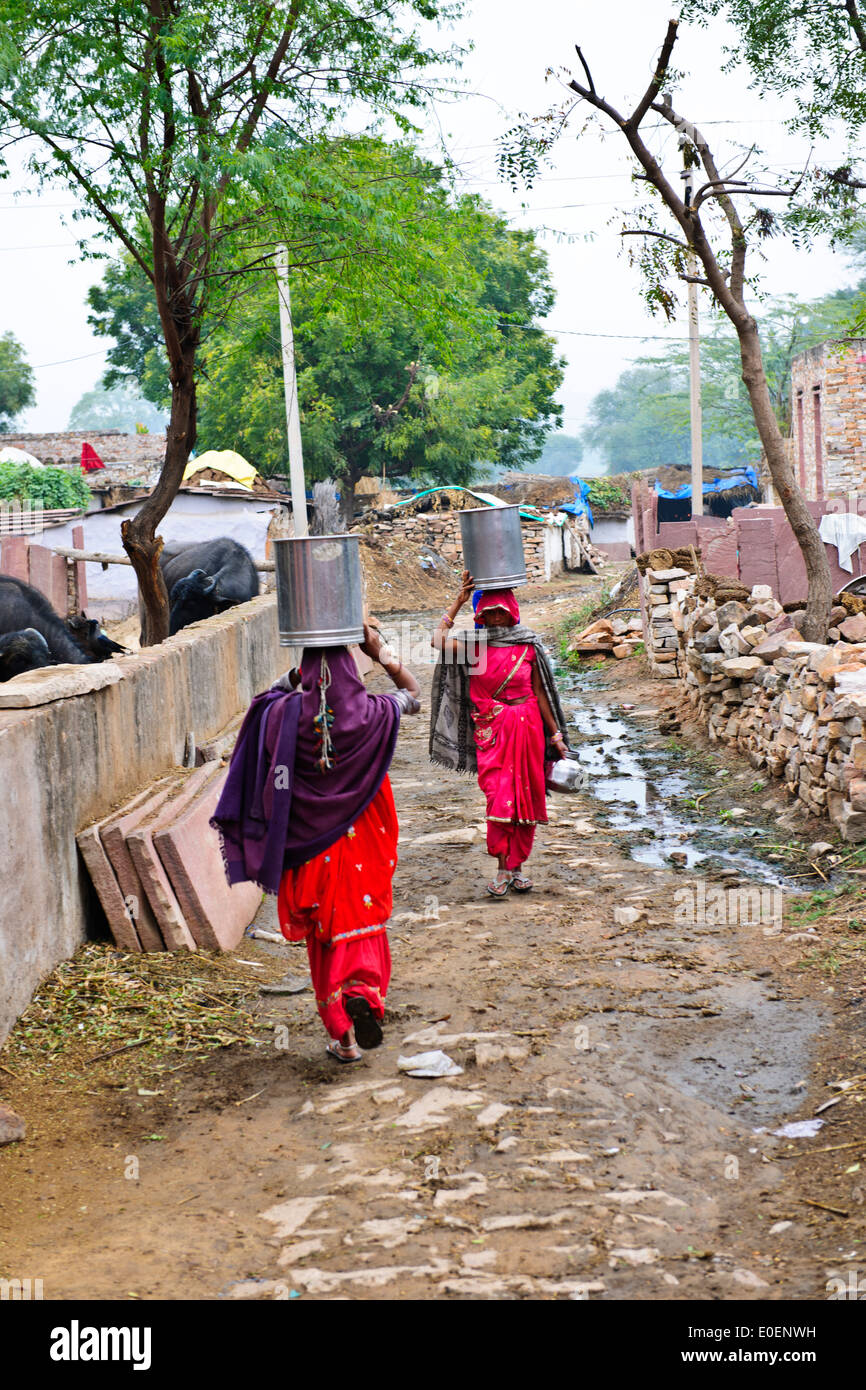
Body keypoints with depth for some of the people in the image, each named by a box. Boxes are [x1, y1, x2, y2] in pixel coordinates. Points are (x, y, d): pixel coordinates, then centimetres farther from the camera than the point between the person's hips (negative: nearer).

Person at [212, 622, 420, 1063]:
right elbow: (413, 693, 10)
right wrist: (380, 652, 6)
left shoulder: (286, 713, -11)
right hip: (360, 841, -1)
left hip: (309, 845, 1)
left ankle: (343, 1035, 14)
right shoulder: (372, 714, -11)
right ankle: (363, 992, -17)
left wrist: (299, 671, 5)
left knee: (325, 936, 12)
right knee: (362, 924, 12)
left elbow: (272, 695, 15)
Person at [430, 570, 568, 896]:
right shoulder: (475, 645, 1)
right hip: (492, 731, -1)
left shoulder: (527, 646, 3)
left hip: (527, 726, 2)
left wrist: (555, 735, 9)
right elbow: (439, 640, -18)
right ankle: (503, 869, -3)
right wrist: (459, 601, -12)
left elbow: (539, 693, 8)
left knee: (525, 798, 4)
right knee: (499, 797, -11)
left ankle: (517, 866, 16)